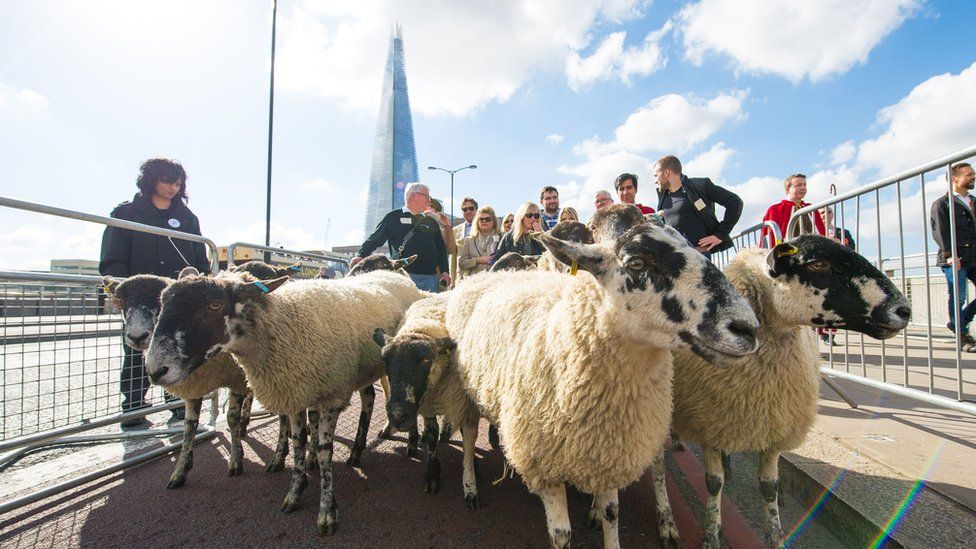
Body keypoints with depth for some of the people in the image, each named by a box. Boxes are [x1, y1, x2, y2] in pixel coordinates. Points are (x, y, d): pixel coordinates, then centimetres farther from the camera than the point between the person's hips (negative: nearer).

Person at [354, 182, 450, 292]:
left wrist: (445, 271, 8)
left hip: (431, 277, 4)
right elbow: (375, 239, 5)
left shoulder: (432, 222, 19)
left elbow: (441, 248, 19)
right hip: (404, 276, -4)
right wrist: (361, 256, -10)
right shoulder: (393, 217, 8)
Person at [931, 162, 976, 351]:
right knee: (958, 297, -3)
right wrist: (949, 254, -18)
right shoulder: (942, 203, 0)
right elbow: (940, 231, -9)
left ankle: (958, 323, 18)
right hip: (955, 260, -6)